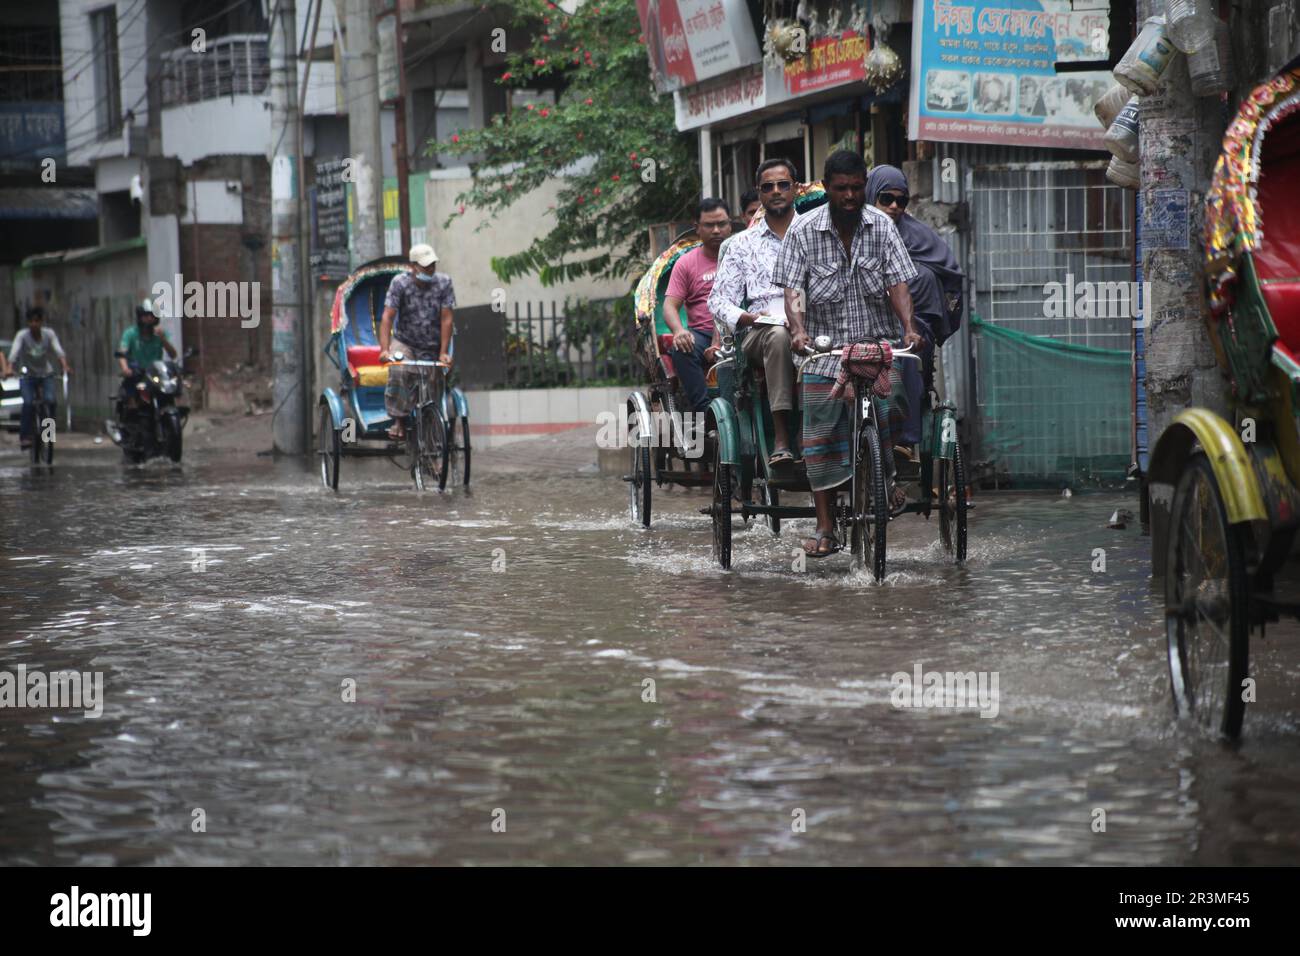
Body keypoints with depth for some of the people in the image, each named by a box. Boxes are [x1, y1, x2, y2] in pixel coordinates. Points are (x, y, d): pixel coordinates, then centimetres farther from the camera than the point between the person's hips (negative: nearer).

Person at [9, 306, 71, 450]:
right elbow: (13, 354, -27)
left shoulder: (49, 334, -10)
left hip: (46, 374, 1)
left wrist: (65, 366, -41)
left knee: (50, 401, -21)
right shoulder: (22, 336, -14)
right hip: (27, 375, -1)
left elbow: (58, 351, -22)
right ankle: (25, 436, -15)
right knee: (28, 403, -22)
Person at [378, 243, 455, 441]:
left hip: (432, 348, 2)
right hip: (405, 343, -2)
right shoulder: (400, 283, -10)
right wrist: (385, 349, -29)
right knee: (399, 371, -32)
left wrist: (443, 353, -15)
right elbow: (387, 317, -16)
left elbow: (446, 319, -8)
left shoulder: (444, 282, -6)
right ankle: (399, 421, -25)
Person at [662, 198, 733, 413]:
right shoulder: (686, 263, 13)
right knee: (682, 350, -33)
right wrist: (679, 330, -20)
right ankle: (703, 410, -35)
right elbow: (670, 305, 5)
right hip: (702, 333, 1)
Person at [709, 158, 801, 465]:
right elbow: (718, 300, 13)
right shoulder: (742, 244, 19)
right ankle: (780, 439, -40)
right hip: (758, 334, 0)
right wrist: (750, 318, -8)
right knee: (778, 336, -37)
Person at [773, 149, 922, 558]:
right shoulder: (803, 230, -3)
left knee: (880, 410, -25)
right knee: (820, 437, -3)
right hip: (824, 348, 0)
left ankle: (887, 479, 3)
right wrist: (798, 330, -26)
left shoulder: (881, 226, 1)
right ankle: (825, 528, 5)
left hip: (877, 344, 0)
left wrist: (908, 327, -21)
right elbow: (792, 289, -8)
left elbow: (898, 283, -4)